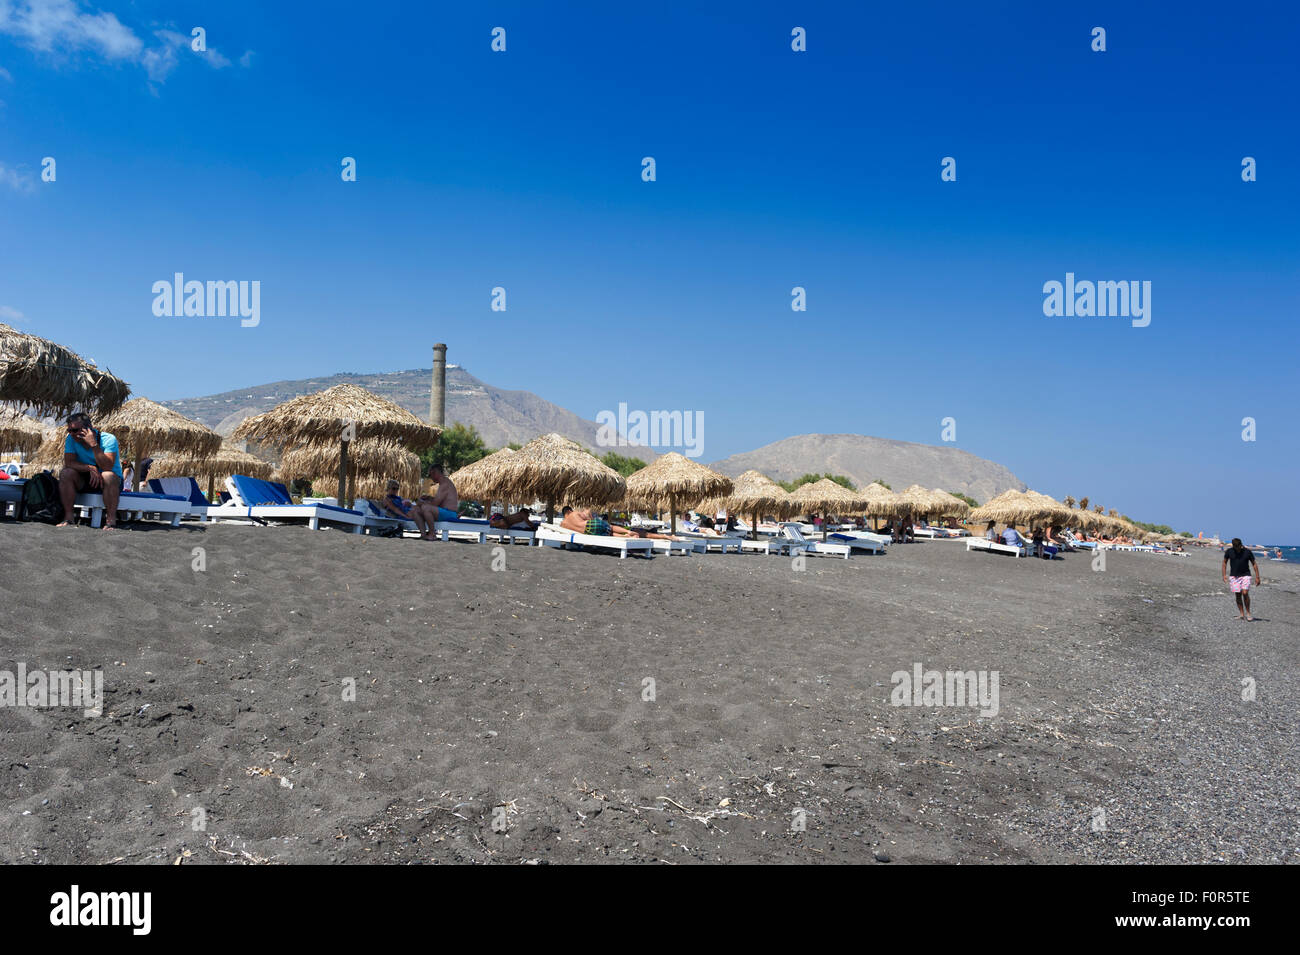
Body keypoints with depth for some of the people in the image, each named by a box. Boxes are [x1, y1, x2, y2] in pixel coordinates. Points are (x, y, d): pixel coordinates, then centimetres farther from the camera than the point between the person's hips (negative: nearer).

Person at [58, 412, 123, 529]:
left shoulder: (108, 439, -19)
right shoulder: (71, 439, -5)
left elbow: (107, 467, -31)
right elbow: (68, 463, -16)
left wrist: (94, 445, -37)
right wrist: (90, 468, -31)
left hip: (113, 482, -4)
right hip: (85, 481, 4)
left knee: (108, 475, -36)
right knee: (65, 473, -22)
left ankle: (111, 520, -33)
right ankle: (68, 517, -18)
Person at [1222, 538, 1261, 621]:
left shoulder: (1247, 552, -7)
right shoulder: (1229, 551, -3)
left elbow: (1254, 564, 1)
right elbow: (1225, 562, 10)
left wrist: (1257, 577, -1)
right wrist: (1224, 575, 3)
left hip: (1245, 575, -2)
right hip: (1234, 576, 2)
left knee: (1245, 593, -15)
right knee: (1238, 595, 2)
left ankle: (1248, 613, -1)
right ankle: (1241, 614, 10)